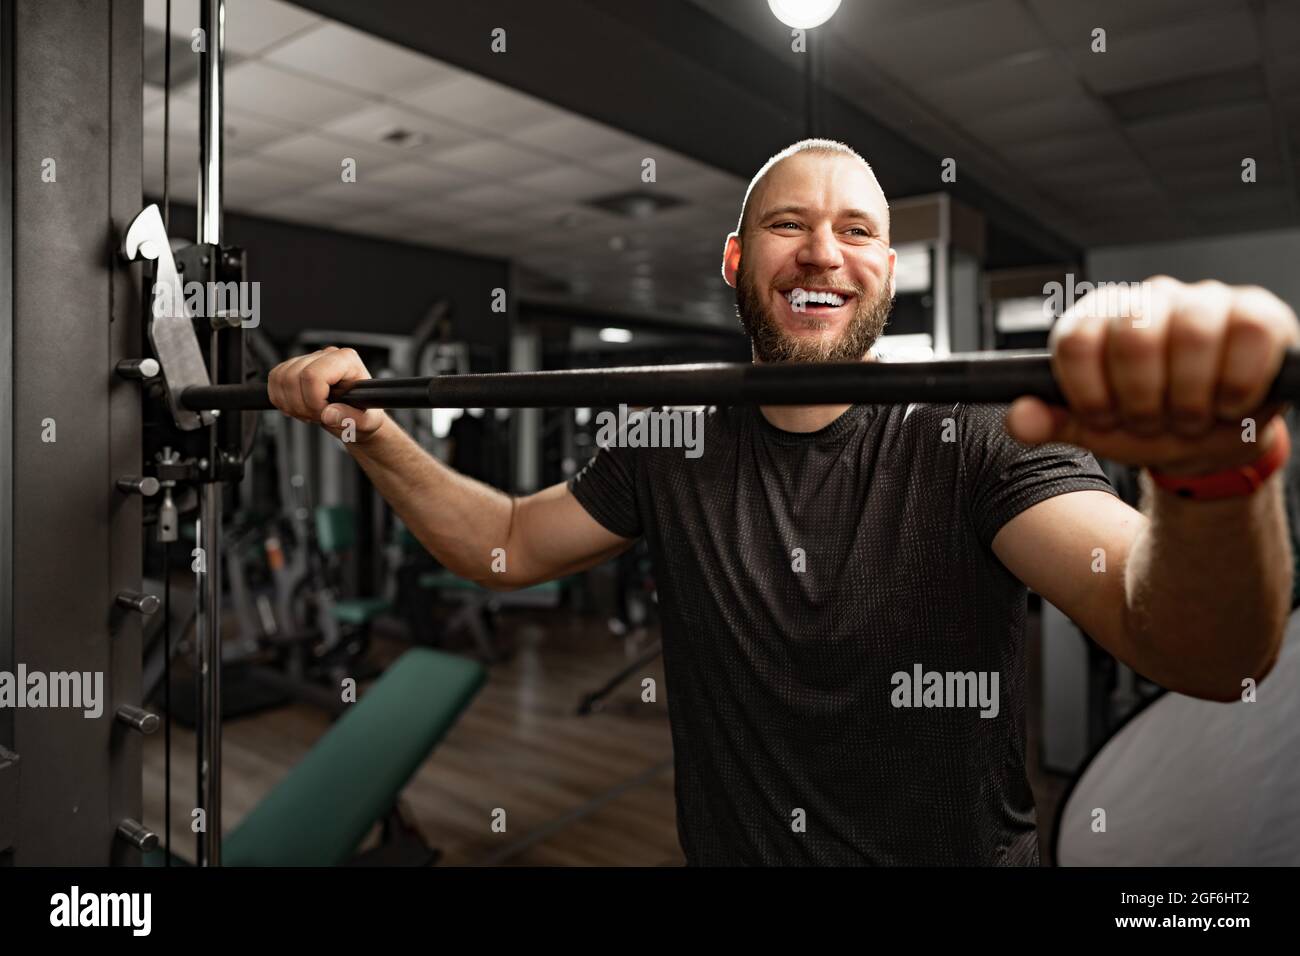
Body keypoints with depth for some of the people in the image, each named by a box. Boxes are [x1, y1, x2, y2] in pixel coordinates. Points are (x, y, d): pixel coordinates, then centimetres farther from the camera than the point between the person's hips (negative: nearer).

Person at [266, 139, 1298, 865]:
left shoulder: (977, 441, -16)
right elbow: (505, 545, 4)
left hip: (961, 849, -2)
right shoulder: (673, 449, -4)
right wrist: (368, 428, -9)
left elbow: (1205, 654, -28)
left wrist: (1215, 468, -50)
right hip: (726, 846, 4)